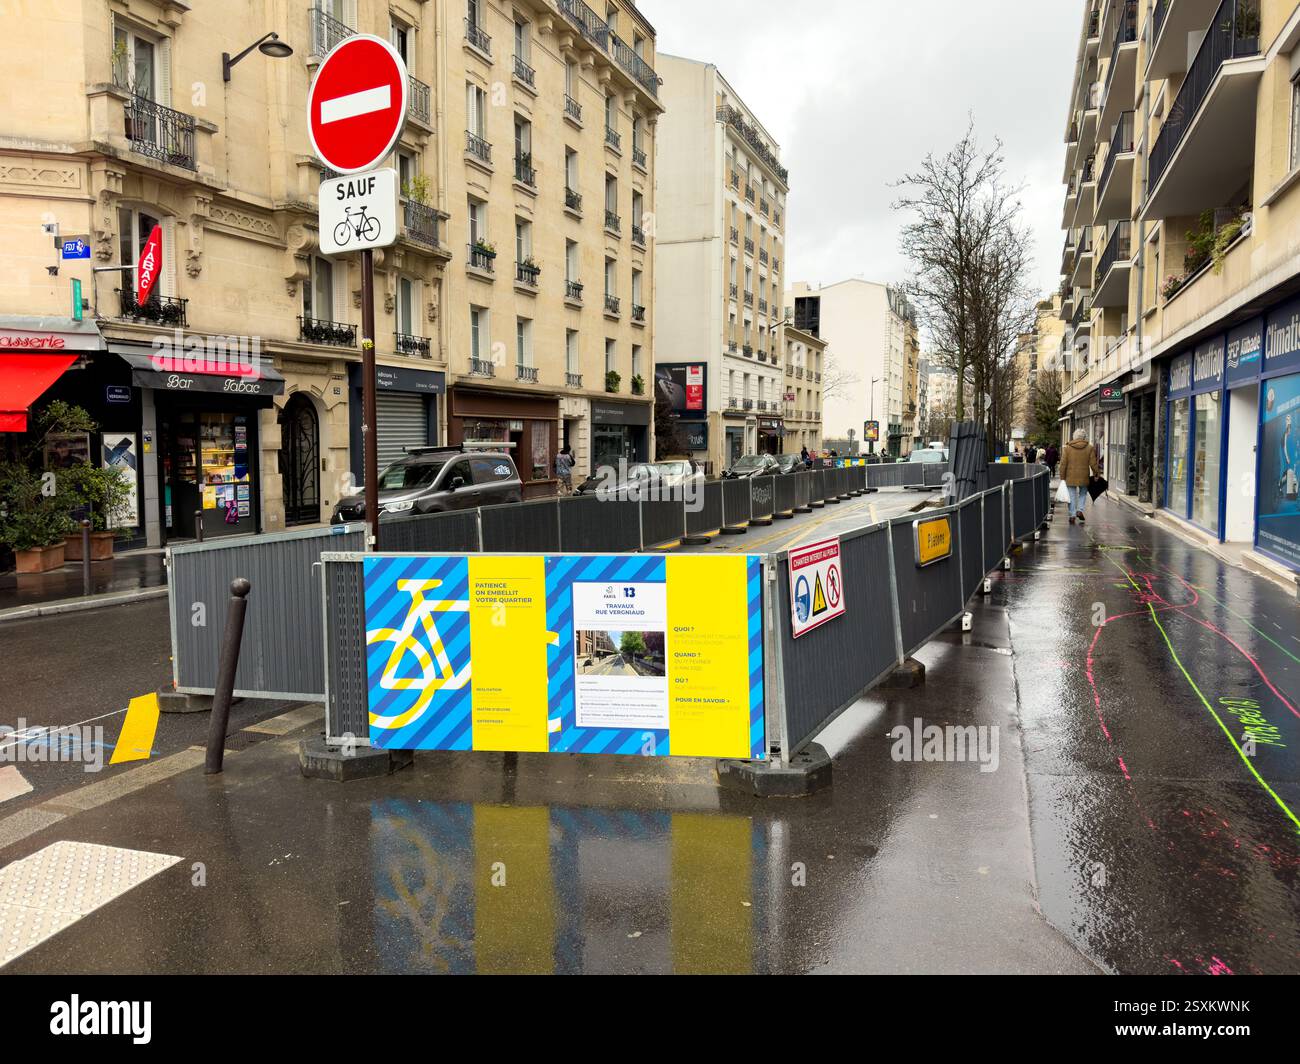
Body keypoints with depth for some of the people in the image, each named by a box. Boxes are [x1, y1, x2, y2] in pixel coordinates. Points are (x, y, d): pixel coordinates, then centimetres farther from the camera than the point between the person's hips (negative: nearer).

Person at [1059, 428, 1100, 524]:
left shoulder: (1068, 447, -3)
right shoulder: (1090, 448, -4)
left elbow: (1063, 464, -2)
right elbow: (1093, 463, -2)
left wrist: (1062, 477, 4)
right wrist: (1097, 473, 13)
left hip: (1070, 477, 0)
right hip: (1084, 477, 0)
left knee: (1072, 496, 7)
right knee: (1083, 493, 20)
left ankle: (1072, 515, 6)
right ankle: (1080, 510, 5)